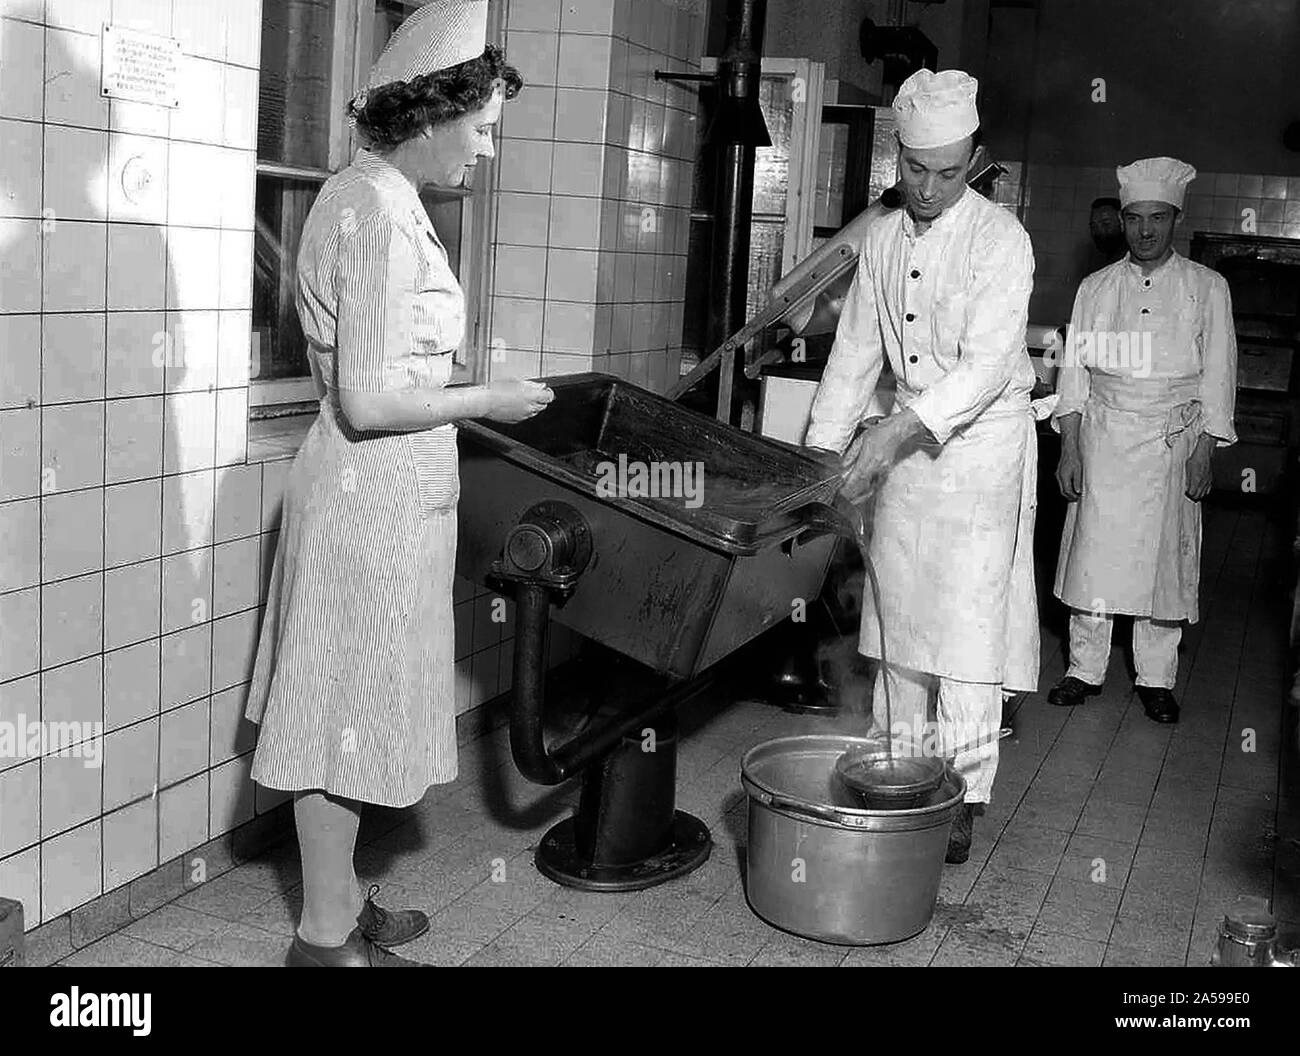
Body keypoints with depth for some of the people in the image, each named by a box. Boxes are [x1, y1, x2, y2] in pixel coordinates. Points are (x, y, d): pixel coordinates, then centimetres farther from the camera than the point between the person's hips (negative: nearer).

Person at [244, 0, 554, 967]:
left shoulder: (366, 195, 12)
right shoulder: (381, 212, -19)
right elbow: (367, 403, -23)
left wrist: (463, 401, 17)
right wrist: (488, 399, -11)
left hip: (372, 489, 10)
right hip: (374, 493, -10)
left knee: (345, 703, 17)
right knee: (347, 704, 1)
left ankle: (337, 900, 32)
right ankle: (327, 937, 16)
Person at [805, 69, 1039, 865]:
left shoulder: (1001, 239, -12)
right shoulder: (883, 240, 7)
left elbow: (988, 365, -23)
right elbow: (856, 352, 12)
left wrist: (902, 428, -33)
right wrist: (821, 447, 4)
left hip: (981, 442, -6)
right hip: (904, 442, 6)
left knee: (967, 626, -7)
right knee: (899, 619, 10)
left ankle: (963, 798, 3)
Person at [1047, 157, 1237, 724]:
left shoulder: (1207, 288, 3)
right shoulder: (1096, 287, 7)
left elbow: (1217, 376, 2)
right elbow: (1075, 369, 6)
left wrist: (1205, 453, -5)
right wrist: (1069, 449, -2)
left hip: (1174, 439, -1)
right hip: (1103, 438, 1)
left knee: (1163, 557, 3)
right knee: (1093, 551, 1)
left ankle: (1156, 678, 15)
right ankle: (1085, 670, 14)